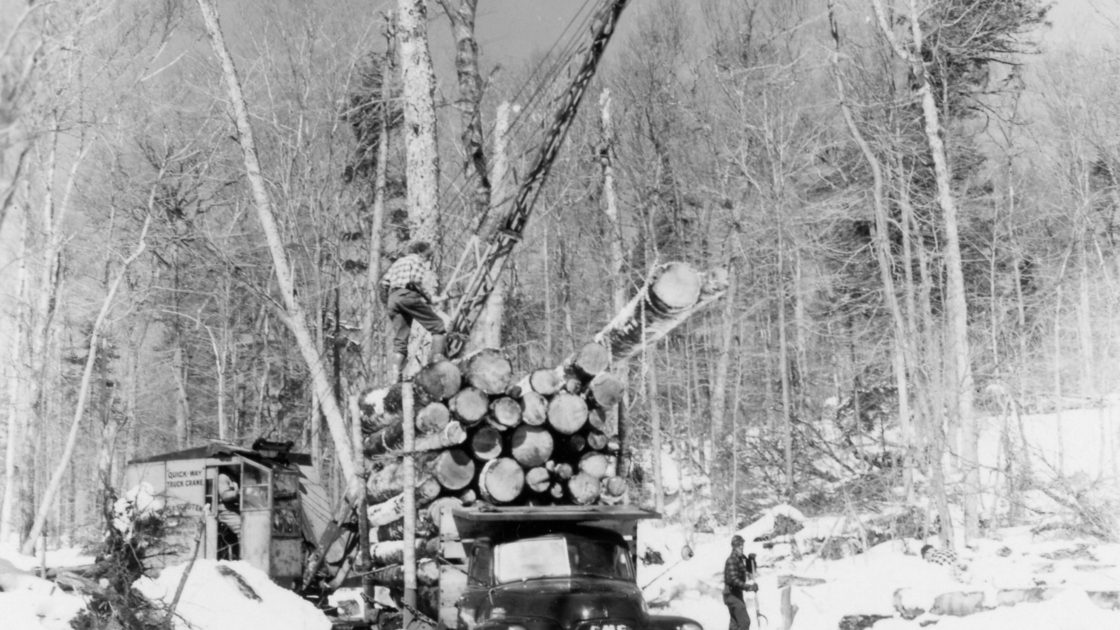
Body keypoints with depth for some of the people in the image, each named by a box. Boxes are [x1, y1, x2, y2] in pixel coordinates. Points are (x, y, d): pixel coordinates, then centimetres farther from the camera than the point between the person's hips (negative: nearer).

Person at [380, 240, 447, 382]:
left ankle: (395, 377, -6)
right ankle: (437, 359, -16)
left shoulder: (398, 262, 30)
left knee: (400, 340, 5)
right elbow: (415, 279, -12)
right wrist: (430, 297, -5)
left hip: (393, 298, 7)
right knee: (438, 326, 0)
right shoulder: (417, 260, 7)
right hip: (409, 295, -7)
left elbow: (384, 282, 18)